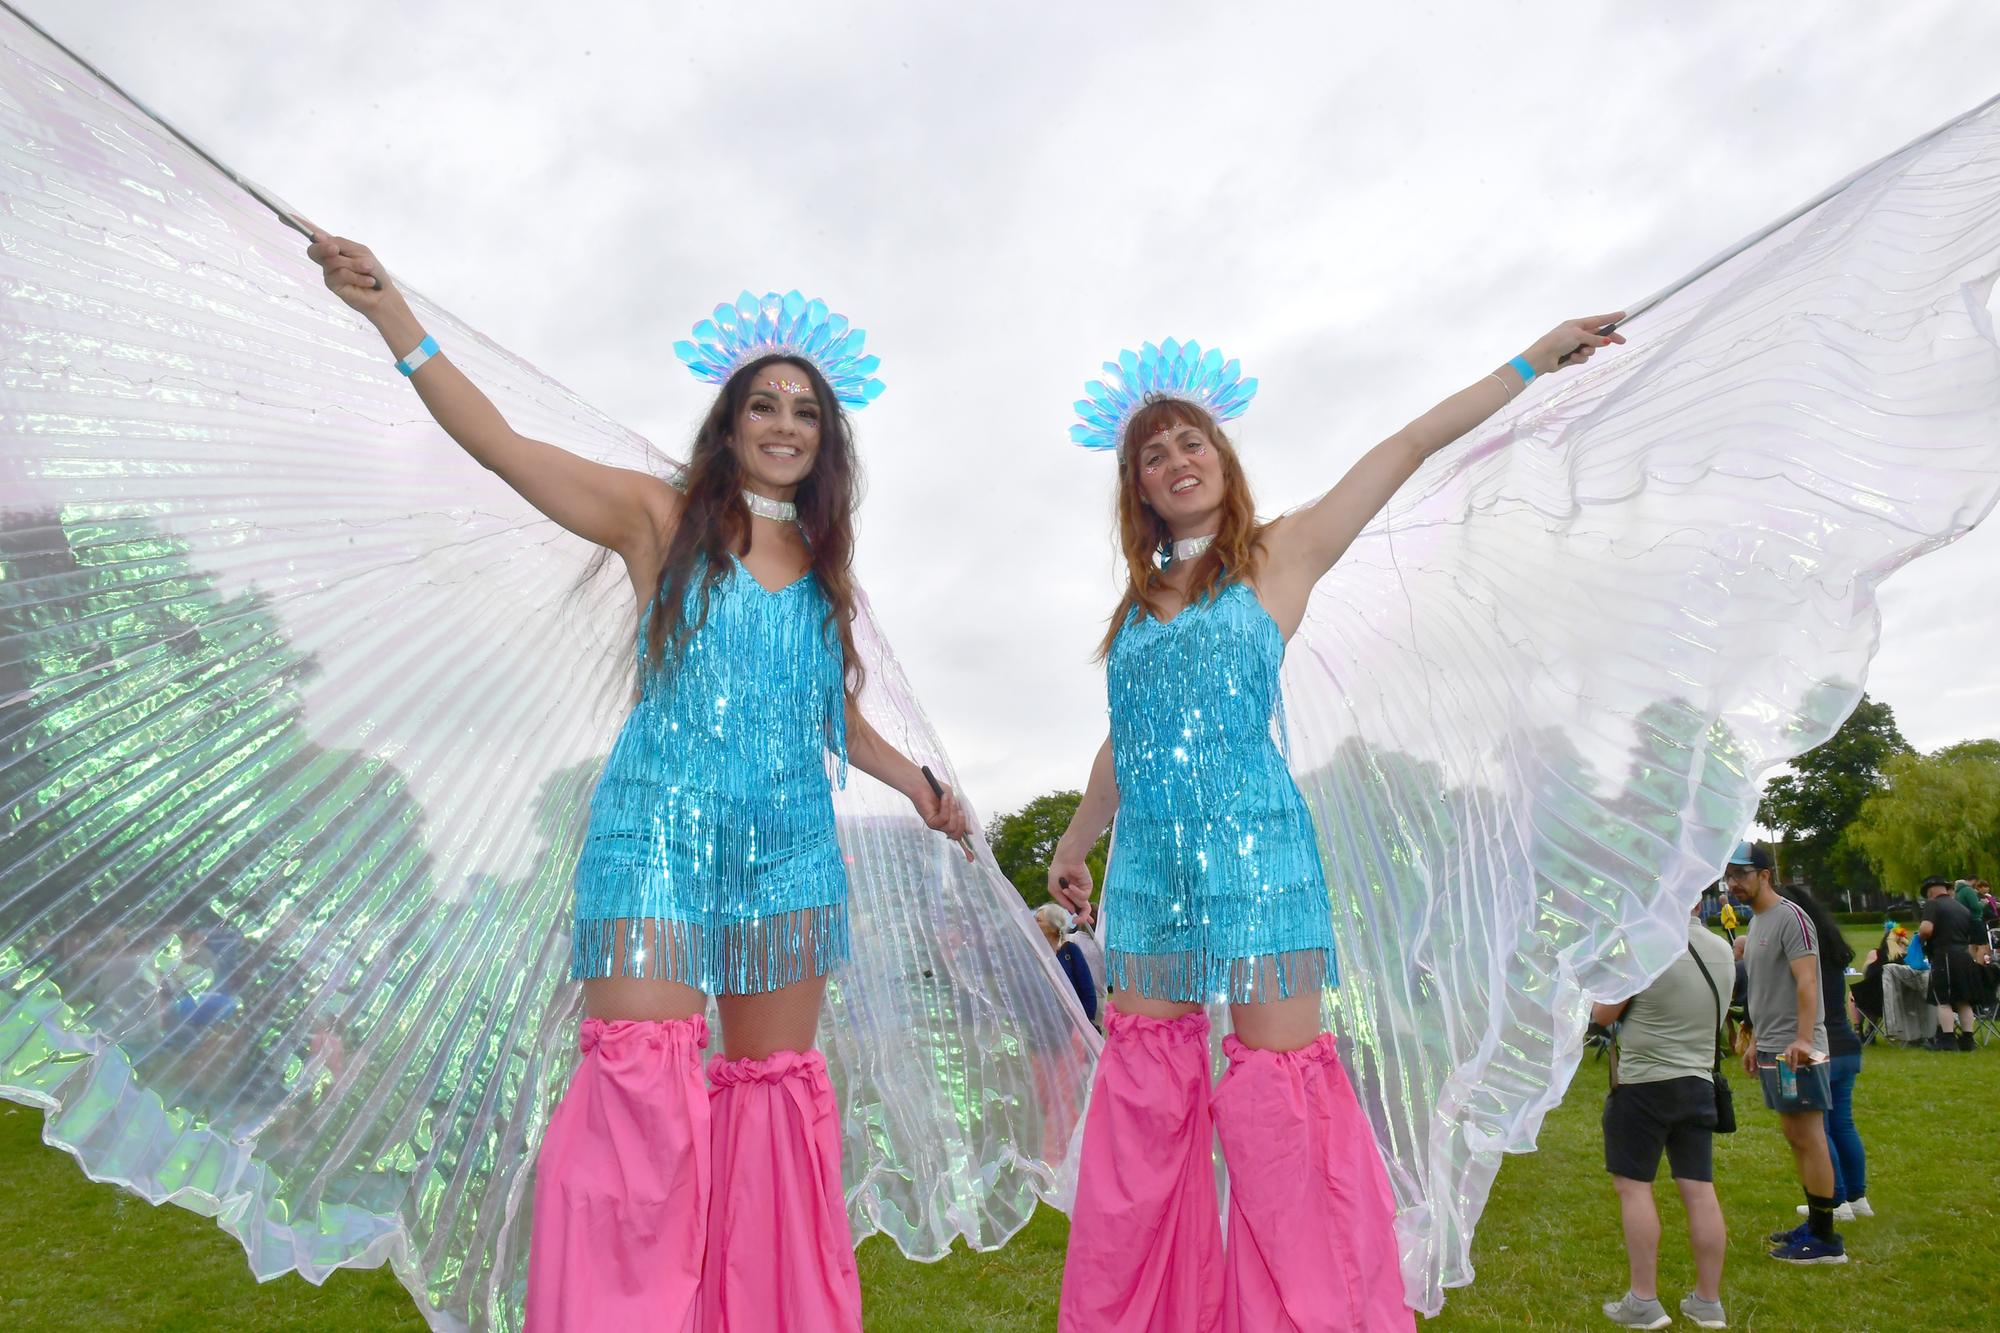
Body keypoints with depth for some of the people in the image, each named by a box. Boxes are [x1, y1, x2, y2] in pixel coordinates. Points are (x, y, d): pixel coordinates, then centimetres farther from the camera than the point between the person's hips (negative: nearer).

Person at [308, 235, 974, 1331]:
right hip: (660, 830, -4)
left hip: (789, 843, 4)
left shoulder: (821, 564, 15)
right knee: (641, 1083, -13)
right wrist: (391, 312, -16)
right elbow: (503, 446, -7)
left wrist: (916, 783, 24)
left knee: (775, 1081, 8)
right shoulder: (661, 520, 2)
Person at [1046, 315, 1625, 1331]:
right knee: (1141, 1086, 8)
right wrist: (1073, 845, 28)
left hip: (1254, 848, -5)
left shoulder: (1279, 556, 4)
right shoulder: (1140, 602, 16)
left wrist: (1533, 361, 2)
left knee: (1277, 1083, -3)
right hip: (1148, 862, 5)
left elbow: (1409, 448, 2)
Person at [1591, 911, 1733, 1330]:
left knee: (1633, 1186, 1)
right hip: (1699, 1083, 6)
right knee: (1700, 1190, 9)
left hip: (1644, 1083, -6)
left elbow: (1602, 1015, -8)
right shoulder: (1721, 950, 4)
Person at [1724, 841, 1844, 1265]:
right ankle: (1813, 1226, 21)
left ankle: (1824, 1239, 0)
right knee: (1795, 1139, 13)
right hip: (1771, 1050, 10)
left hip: (1796, 1052, -10)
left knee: (1809, 1139, -5)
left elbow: (1806, 983, -21)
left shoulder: (1790, 917, -13)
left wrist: (1802, 1040, -30)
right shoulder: (1756, 921, 16)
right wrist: (1755, 1043, 23)